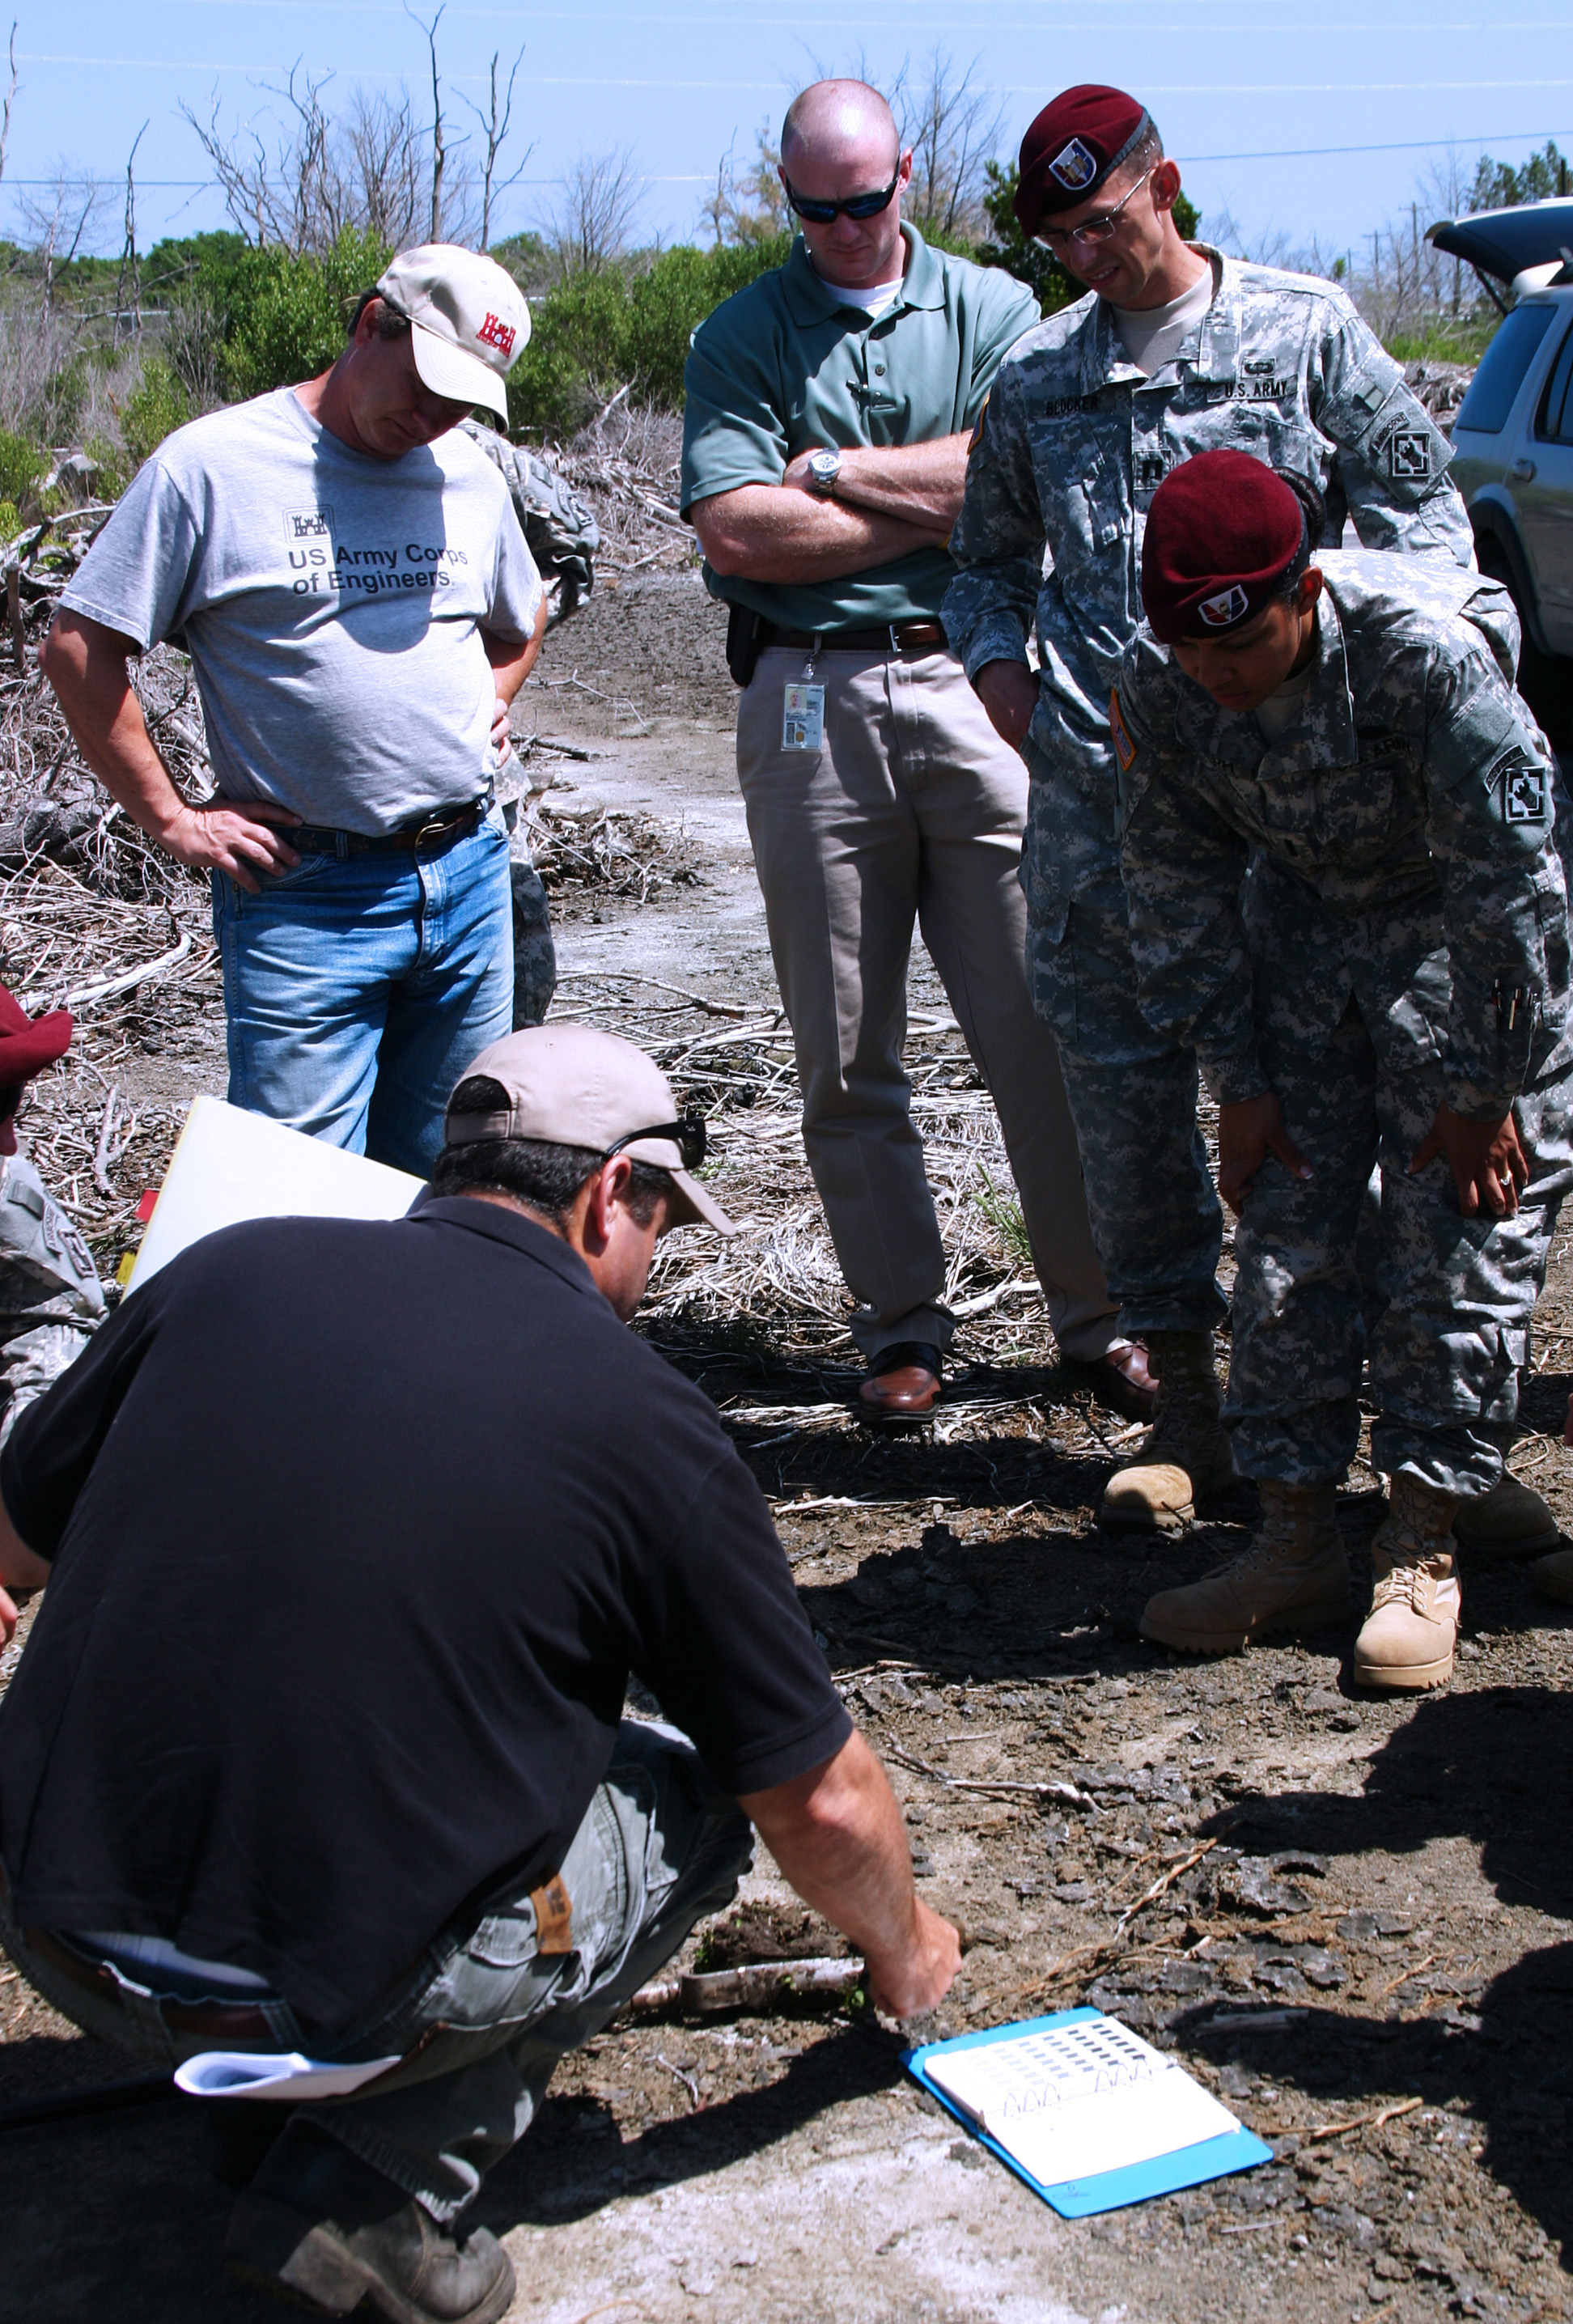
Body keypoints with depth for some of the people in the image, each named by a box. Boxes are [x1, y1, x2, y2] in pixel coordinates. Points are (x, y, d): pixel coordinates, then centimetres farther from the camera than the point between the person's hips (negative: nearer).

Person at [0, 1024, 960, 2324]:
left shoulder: (230, 1270, 1)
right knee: (692, 1793, 19)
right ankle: (382, 2174, 4)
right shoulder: (647, 1425, -6)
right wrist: (905, 1951, 26)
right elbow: (820, 1800, 5)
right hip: (332, 1991, -5)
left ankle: (278, 2098, 22)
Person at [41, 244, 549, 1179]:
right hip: (306, 894, -5)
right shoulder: (213, 464, -5)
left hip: (469, 873, 5)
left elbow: (523, 618, 32)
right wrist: (171, 818, -5)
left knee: (442, 1176, 10)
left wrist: (492, 703, 13)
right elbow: (79, 647, -3)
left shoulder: (471, 477, 12)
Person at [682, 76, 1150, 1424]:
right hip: (808, 706, 1)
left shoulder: (991, 309, 11)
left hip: (972, 688, 0)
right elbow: (736, 532, -6)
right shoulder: (742, 337, 9)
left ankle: (1099, 1317, 10)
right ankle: (902, 1328, 16)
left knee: (1043, 1032, -1)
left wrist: (834, 471, -5)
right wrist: (937, 505, -3)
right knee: (847, 1055, 5)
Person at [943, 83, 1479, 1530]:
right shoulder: (1037, 374, 17)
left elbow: (1421, 507, 8)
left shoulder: (1305, 329, 6)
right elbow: (990, 550, 28)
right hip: (1092, 795, 3)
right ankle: (1186, 1398, 12)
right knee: (1123, 1088, 2)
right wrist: (995, 653, 8)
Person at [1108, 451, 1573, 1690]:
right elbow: (1182, 888, -3)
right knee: (1285, 1233, -1)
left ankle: (1424, 1554, 3)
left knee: (1457, 1239, -7)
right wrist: (1239, 1079, -3)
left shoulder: (1426, 651, -31)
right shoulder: (1158, 683, -16)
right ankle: (1298, 1538, 9)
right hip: (1304, 926, 4)